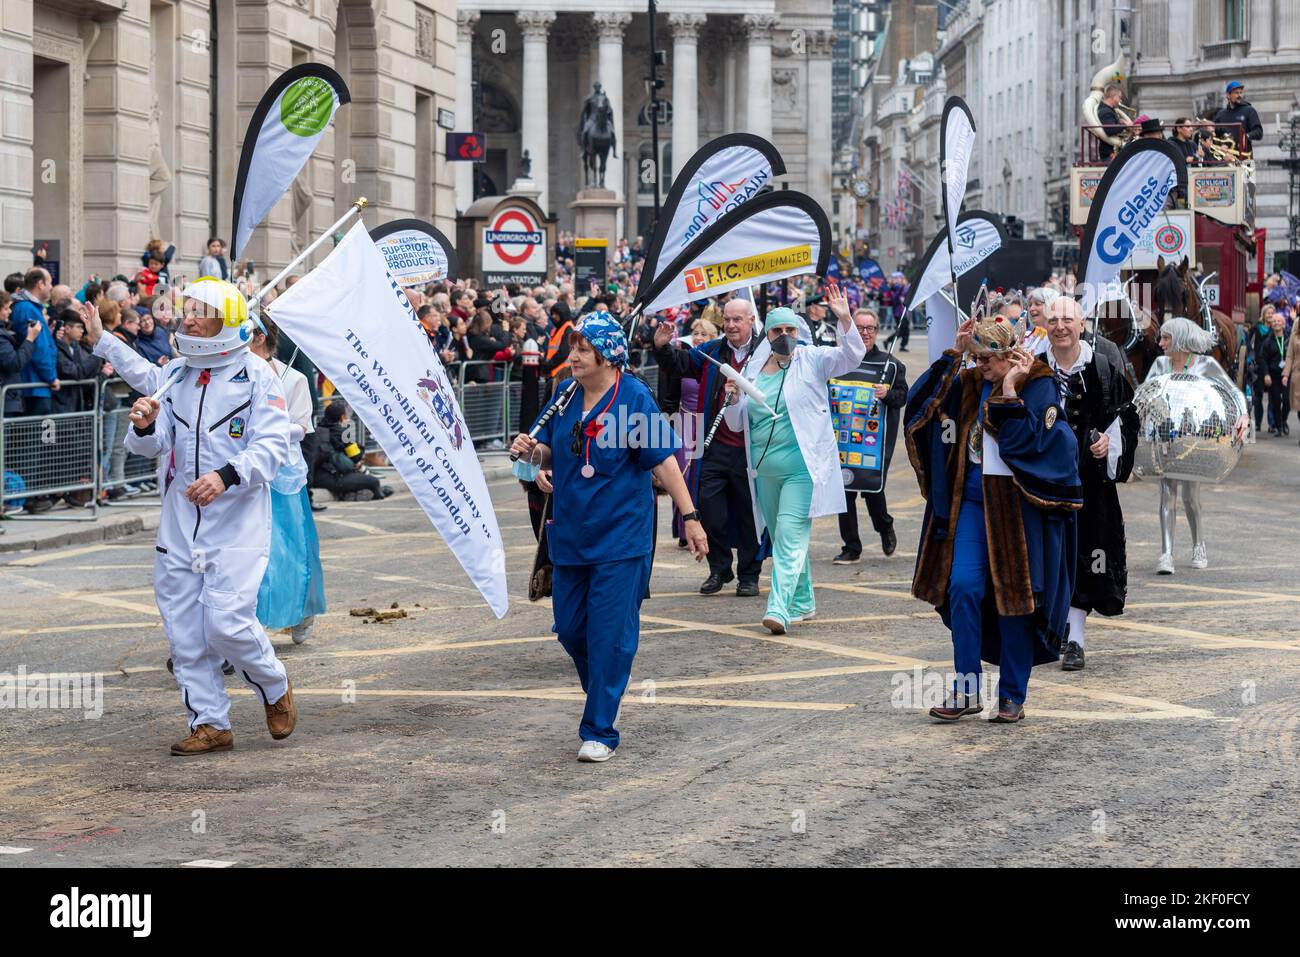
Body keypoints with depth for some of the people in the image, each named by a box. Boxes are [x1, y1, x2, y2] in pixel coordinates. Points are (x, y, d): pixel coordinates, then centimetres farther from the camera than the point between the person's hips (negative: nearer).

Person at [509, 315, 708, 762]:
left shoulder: (633, 398, -11)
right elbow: (549, 453, 14)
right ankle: (603, 696, 35)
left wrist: (690, 517, -14)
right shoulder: (566, 396, 6)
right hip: (571, 534, 6)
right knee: (570, 628, 11)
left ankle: (600, 731, 0)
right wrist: (530, 450, -9)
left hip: (620, 536, -6)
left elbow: (664, 461, -12)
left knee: (610, 633, -6)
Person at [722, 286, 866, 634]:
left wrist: (845, 320, -30)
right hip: (765, 470, 6)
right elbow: (737, 424, 16)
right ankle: (802, 602, 27)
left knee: (790, 534, -16)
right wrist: (734, 400, -5)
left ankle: (779, 607, -24)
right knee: (781, 537, 13)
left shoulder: (812, 360, -1)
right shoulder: (754, 369, 11)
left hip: (802, 467, -6)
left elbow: (852, 356, -16)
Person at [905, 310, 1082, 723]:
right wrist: (953, 353, -5)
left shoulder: (1038, 385, -7)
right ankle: (967, 689, 0)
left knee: (1014, 596, 1)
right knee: (963, 588, -6)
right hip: (972, 501, 5)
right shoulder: (969, 384, 9)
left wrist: (1009, 390, -19)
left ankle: (1013, 694, 11)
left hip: (1017, 505, -4)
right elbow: (920, 401, -1)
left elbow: (1028, 440, -18)